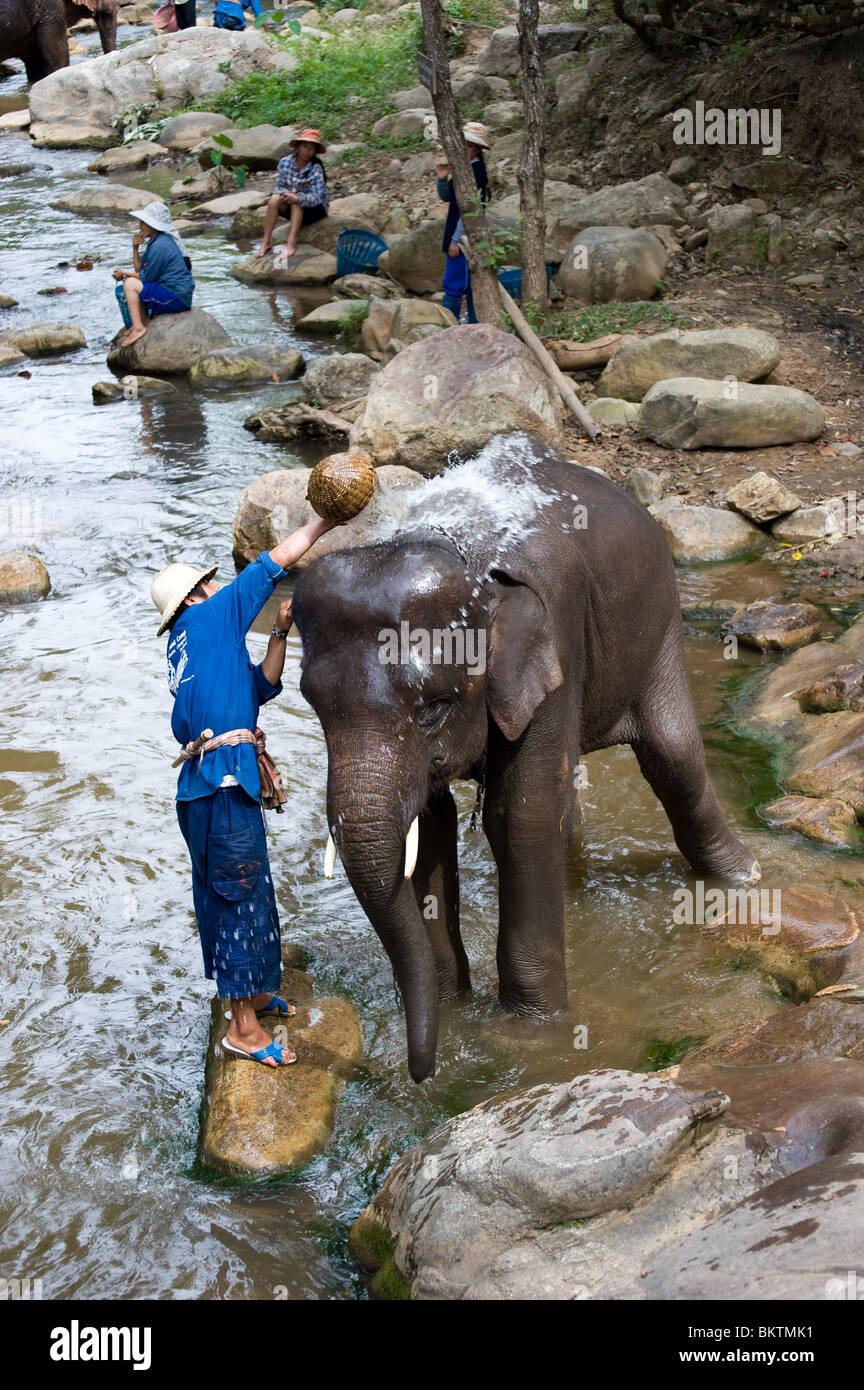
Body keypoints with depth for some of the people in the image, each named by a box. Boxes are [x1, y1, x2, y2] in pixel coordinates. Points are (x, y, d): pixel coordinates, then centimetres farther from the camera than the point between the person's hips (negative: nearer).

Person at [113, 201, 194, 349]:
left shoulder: (160, 246, -20)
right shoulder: (156, 241, 12)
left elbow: (146, 277, -16)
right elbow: (140, 269, 14)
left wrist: (125, 274, -1)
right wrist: (135, 248, 1)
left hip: (176, 298, -11)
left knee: (130, 284, -19)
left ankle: (139, 327, -15)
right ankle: (140, 324, 14)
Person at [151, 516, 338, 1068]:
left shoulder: (192, 651, 21)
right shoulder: (210, 618, -2)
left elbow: (261, 686, 23)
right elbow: (275, 563, -1)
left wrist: (280, 633, 13)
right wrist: (322, 523, 9)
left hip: (208, 788, 10)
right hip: (224, 786, -10)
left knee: (236, 895, 19)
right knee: (243, 896, -5)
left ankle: (255, 993, 33)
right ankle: (244, 1026, 0)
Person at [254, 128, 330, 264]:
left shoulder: (316, 169, -19)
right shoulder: (285, 163, -6)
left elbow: (316, 197, -26)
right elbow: (279, 187, 0)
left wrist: (297, 198, -43)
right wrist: (285, 194, -24)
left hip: (316, 209, -4)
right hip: (293, 209, 4)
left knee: (296, 203, -34)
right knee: (275, 200, -24)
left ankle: (291, 243, -43)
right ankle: (265, 242, -25)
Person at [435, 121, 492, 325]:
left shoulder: (476, 172, -18)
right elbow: (446, 197, 19)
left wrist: (456, 240, -20)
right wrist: (442, 178, -1)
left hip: (466, 237, -10)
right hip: (461, 237, 10)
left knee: (453, 286, -8)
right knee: (469, 285, 14)